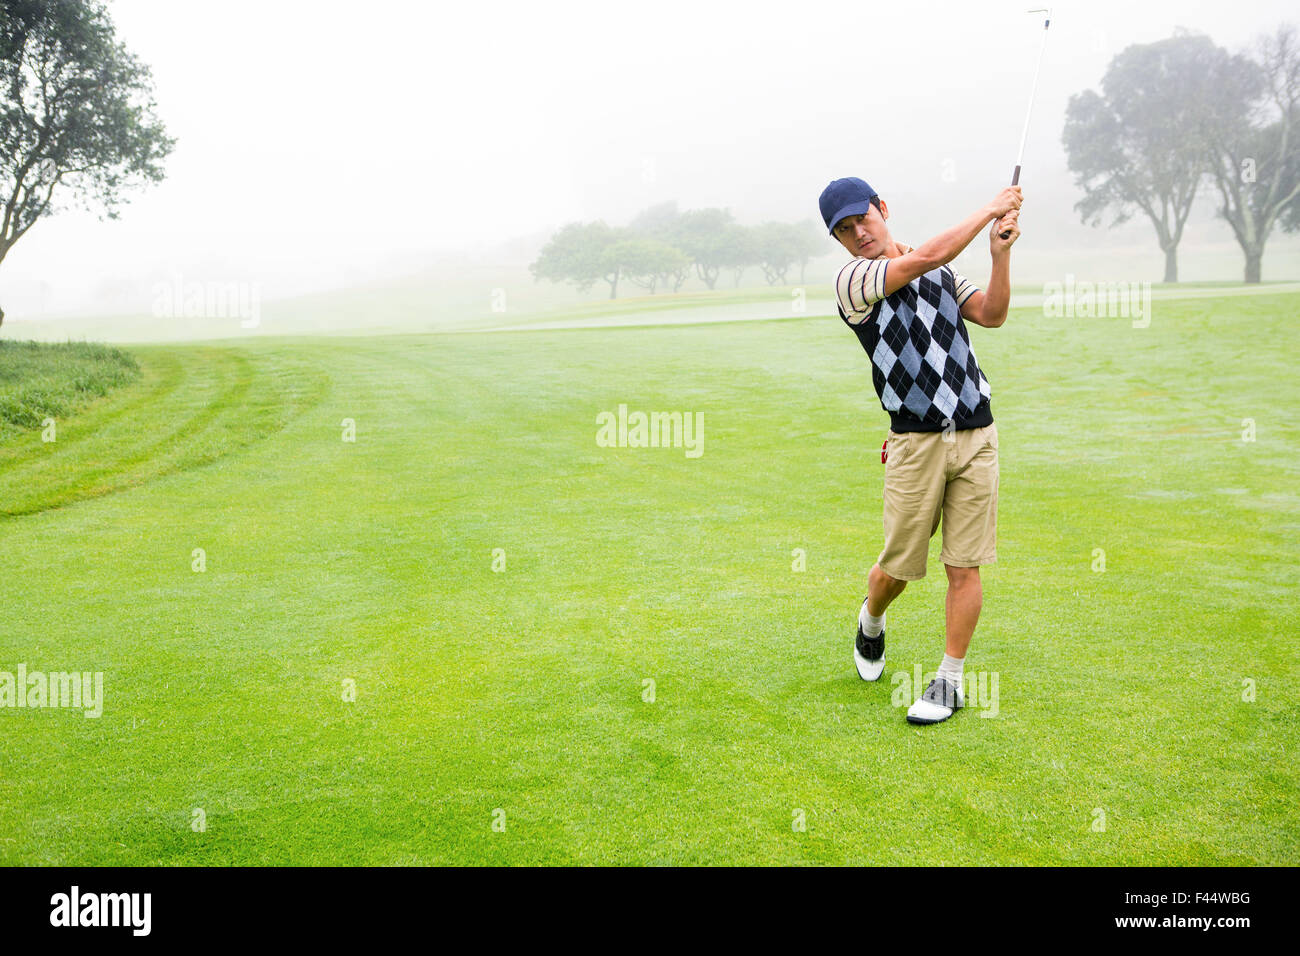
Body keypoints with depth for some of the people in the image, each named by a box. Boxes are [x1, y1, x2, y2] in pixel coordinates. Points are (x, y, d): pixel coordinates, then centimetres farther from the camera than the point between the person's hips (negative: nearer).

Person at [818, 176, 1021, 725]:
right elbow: (928, 257, -15)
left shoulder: (942, 272, 16)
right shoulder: (851, 282, -3)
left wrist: (1000, 253, -10)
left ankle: (949, 682, 11)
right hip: (915, 442, -3)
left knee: (964, 566, 0)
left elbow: (991, 315, 3)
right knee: (898, 566, 3)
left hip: (976, 436, 3)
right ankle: (871, 622, 37)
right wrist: (990, 209, -6)